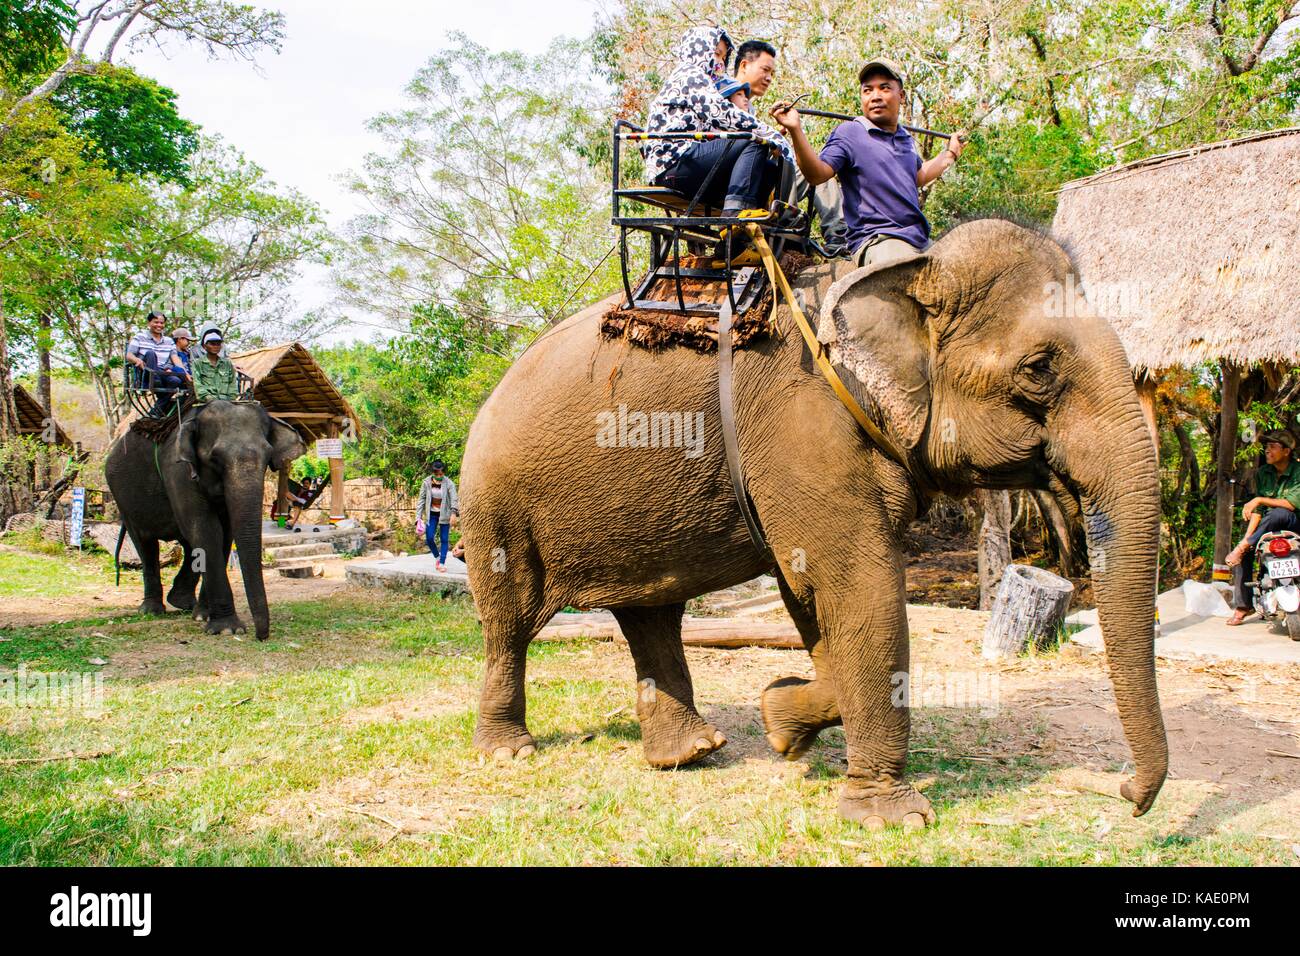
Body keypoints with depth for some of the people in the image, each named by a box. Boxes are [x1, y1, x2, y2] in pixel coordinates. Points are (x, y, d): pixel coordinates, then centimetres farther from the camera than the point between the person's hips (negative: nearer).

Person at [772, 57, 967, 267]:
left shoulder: (905, 138, 22)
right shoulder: (848, 133, 1)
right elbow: (817, 174, -13)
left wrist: (950, 153, 49)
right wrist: (796, 130, -25)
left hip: (919, 241, 8)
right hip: (877, 240, -7)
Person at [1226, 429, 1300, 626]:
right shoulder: (1262, 473, 7)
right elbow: (1257, 511, 3)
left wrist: (1260, 500, -24)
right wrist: (1247, 536, -9)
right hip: (1268, 524, 5)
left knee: (1279, 514, -39)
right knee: (1244, 555, -19)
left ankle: (1242, 546, -28)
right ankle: (1243, 605, -13)